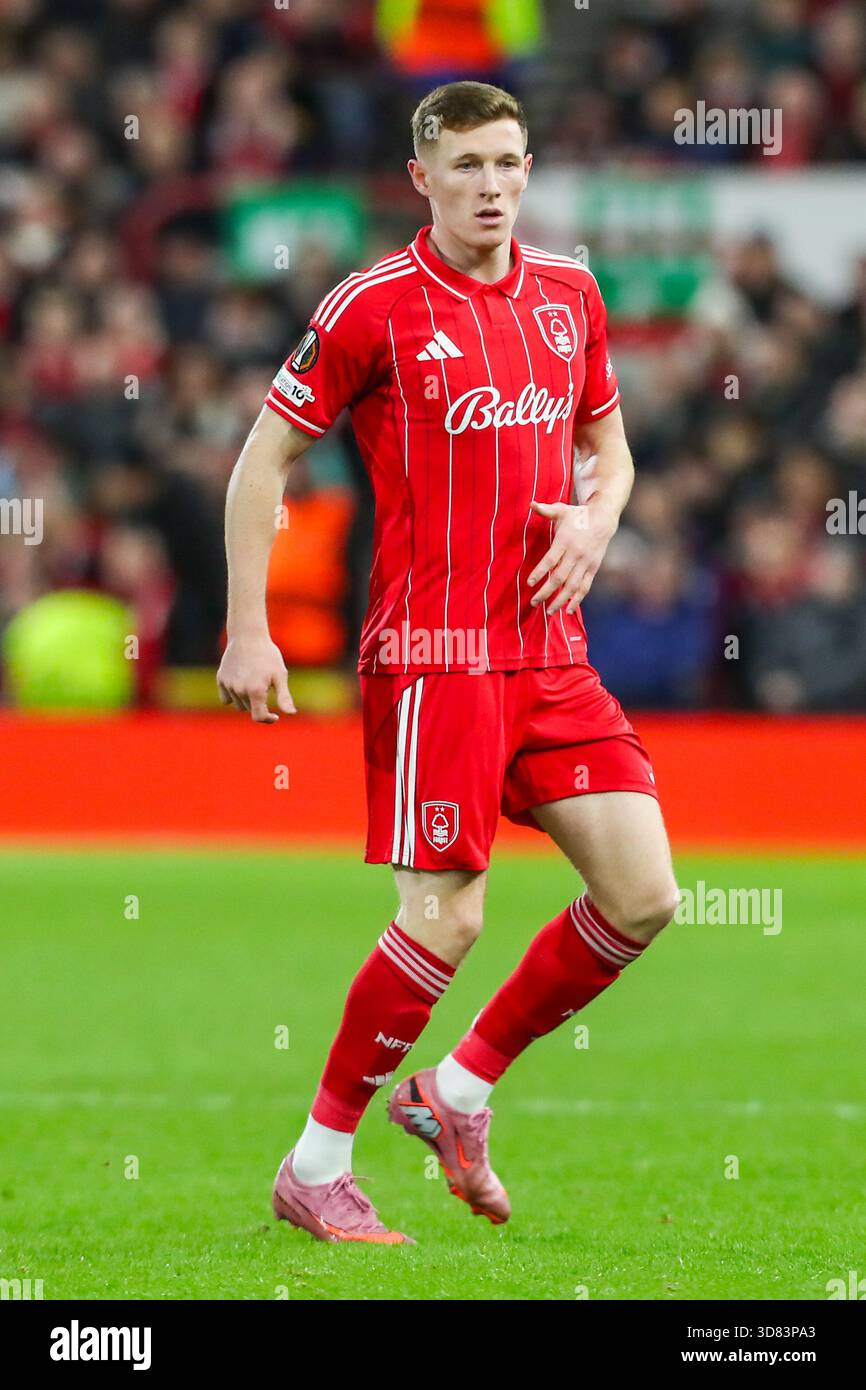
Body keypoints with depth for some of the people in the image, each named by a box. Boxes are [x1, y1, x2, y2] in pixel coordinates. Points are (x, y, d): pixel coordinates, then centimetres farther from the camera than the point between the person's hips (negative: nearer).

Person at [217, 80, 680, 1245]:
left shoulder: (569, 295, 10)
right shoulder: (377, 305, -7)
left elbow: (609, 445, 23)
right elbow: (264, 459, -2)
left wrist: (596, 518, 0)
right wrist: (247, 631, -7)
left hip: (552, 653, 6)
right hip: (434, 655, -6)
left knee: (643, 894, -2)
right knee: (447, 920, -10)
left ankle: (458, 1091, 15)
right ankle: (316, 1168, 6)